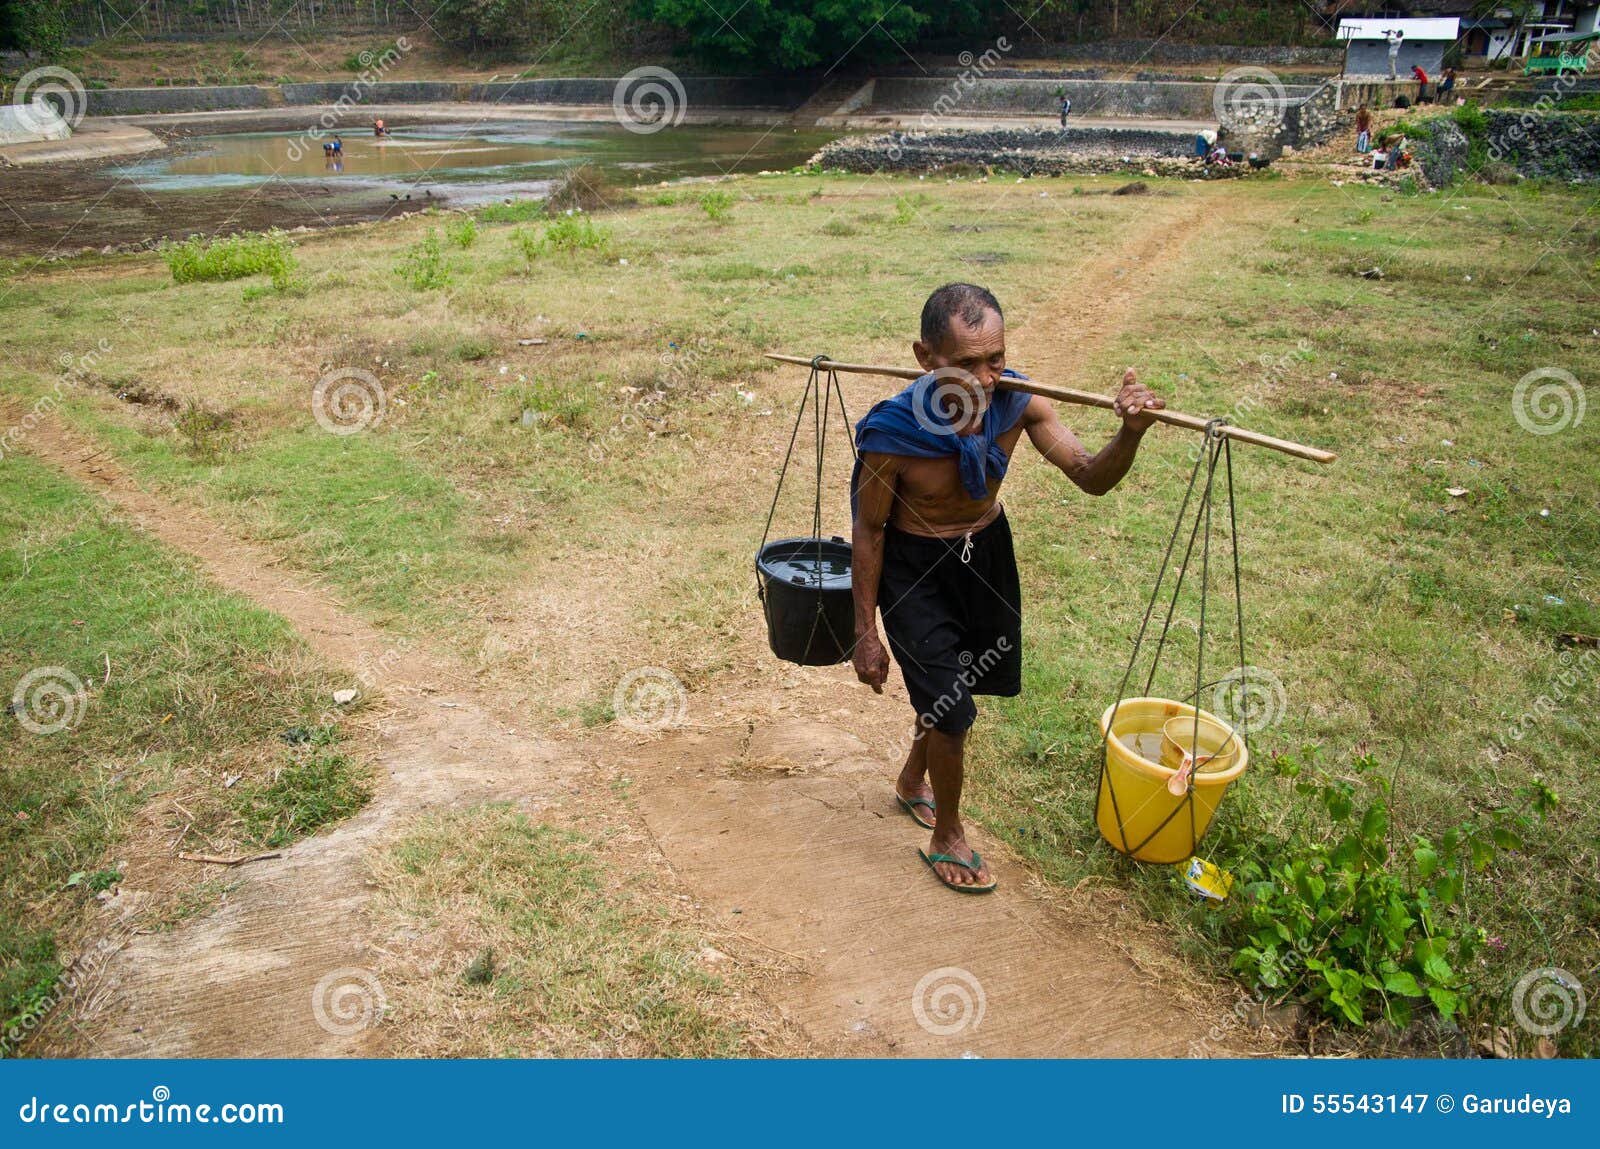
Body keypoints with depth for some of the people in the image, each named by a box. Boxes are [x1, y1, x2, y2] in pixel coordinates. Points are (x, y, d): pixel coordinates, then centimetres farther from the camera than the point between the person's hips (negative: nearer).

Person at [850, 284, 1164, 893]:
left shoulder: (1018, 403, -22)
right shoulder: (890, 435, -31)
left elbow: (1091, 478, -18)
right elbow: (868, 530, -18)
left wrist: (1129, 435, -41)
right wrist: (866, 633, -12)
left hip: (987, 550, 5)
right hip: (914, 569, -5)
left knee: (957, 683, 22)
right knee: (950, 708, -3)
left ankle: (912, 780, 52)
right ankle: (947, 836, 25)